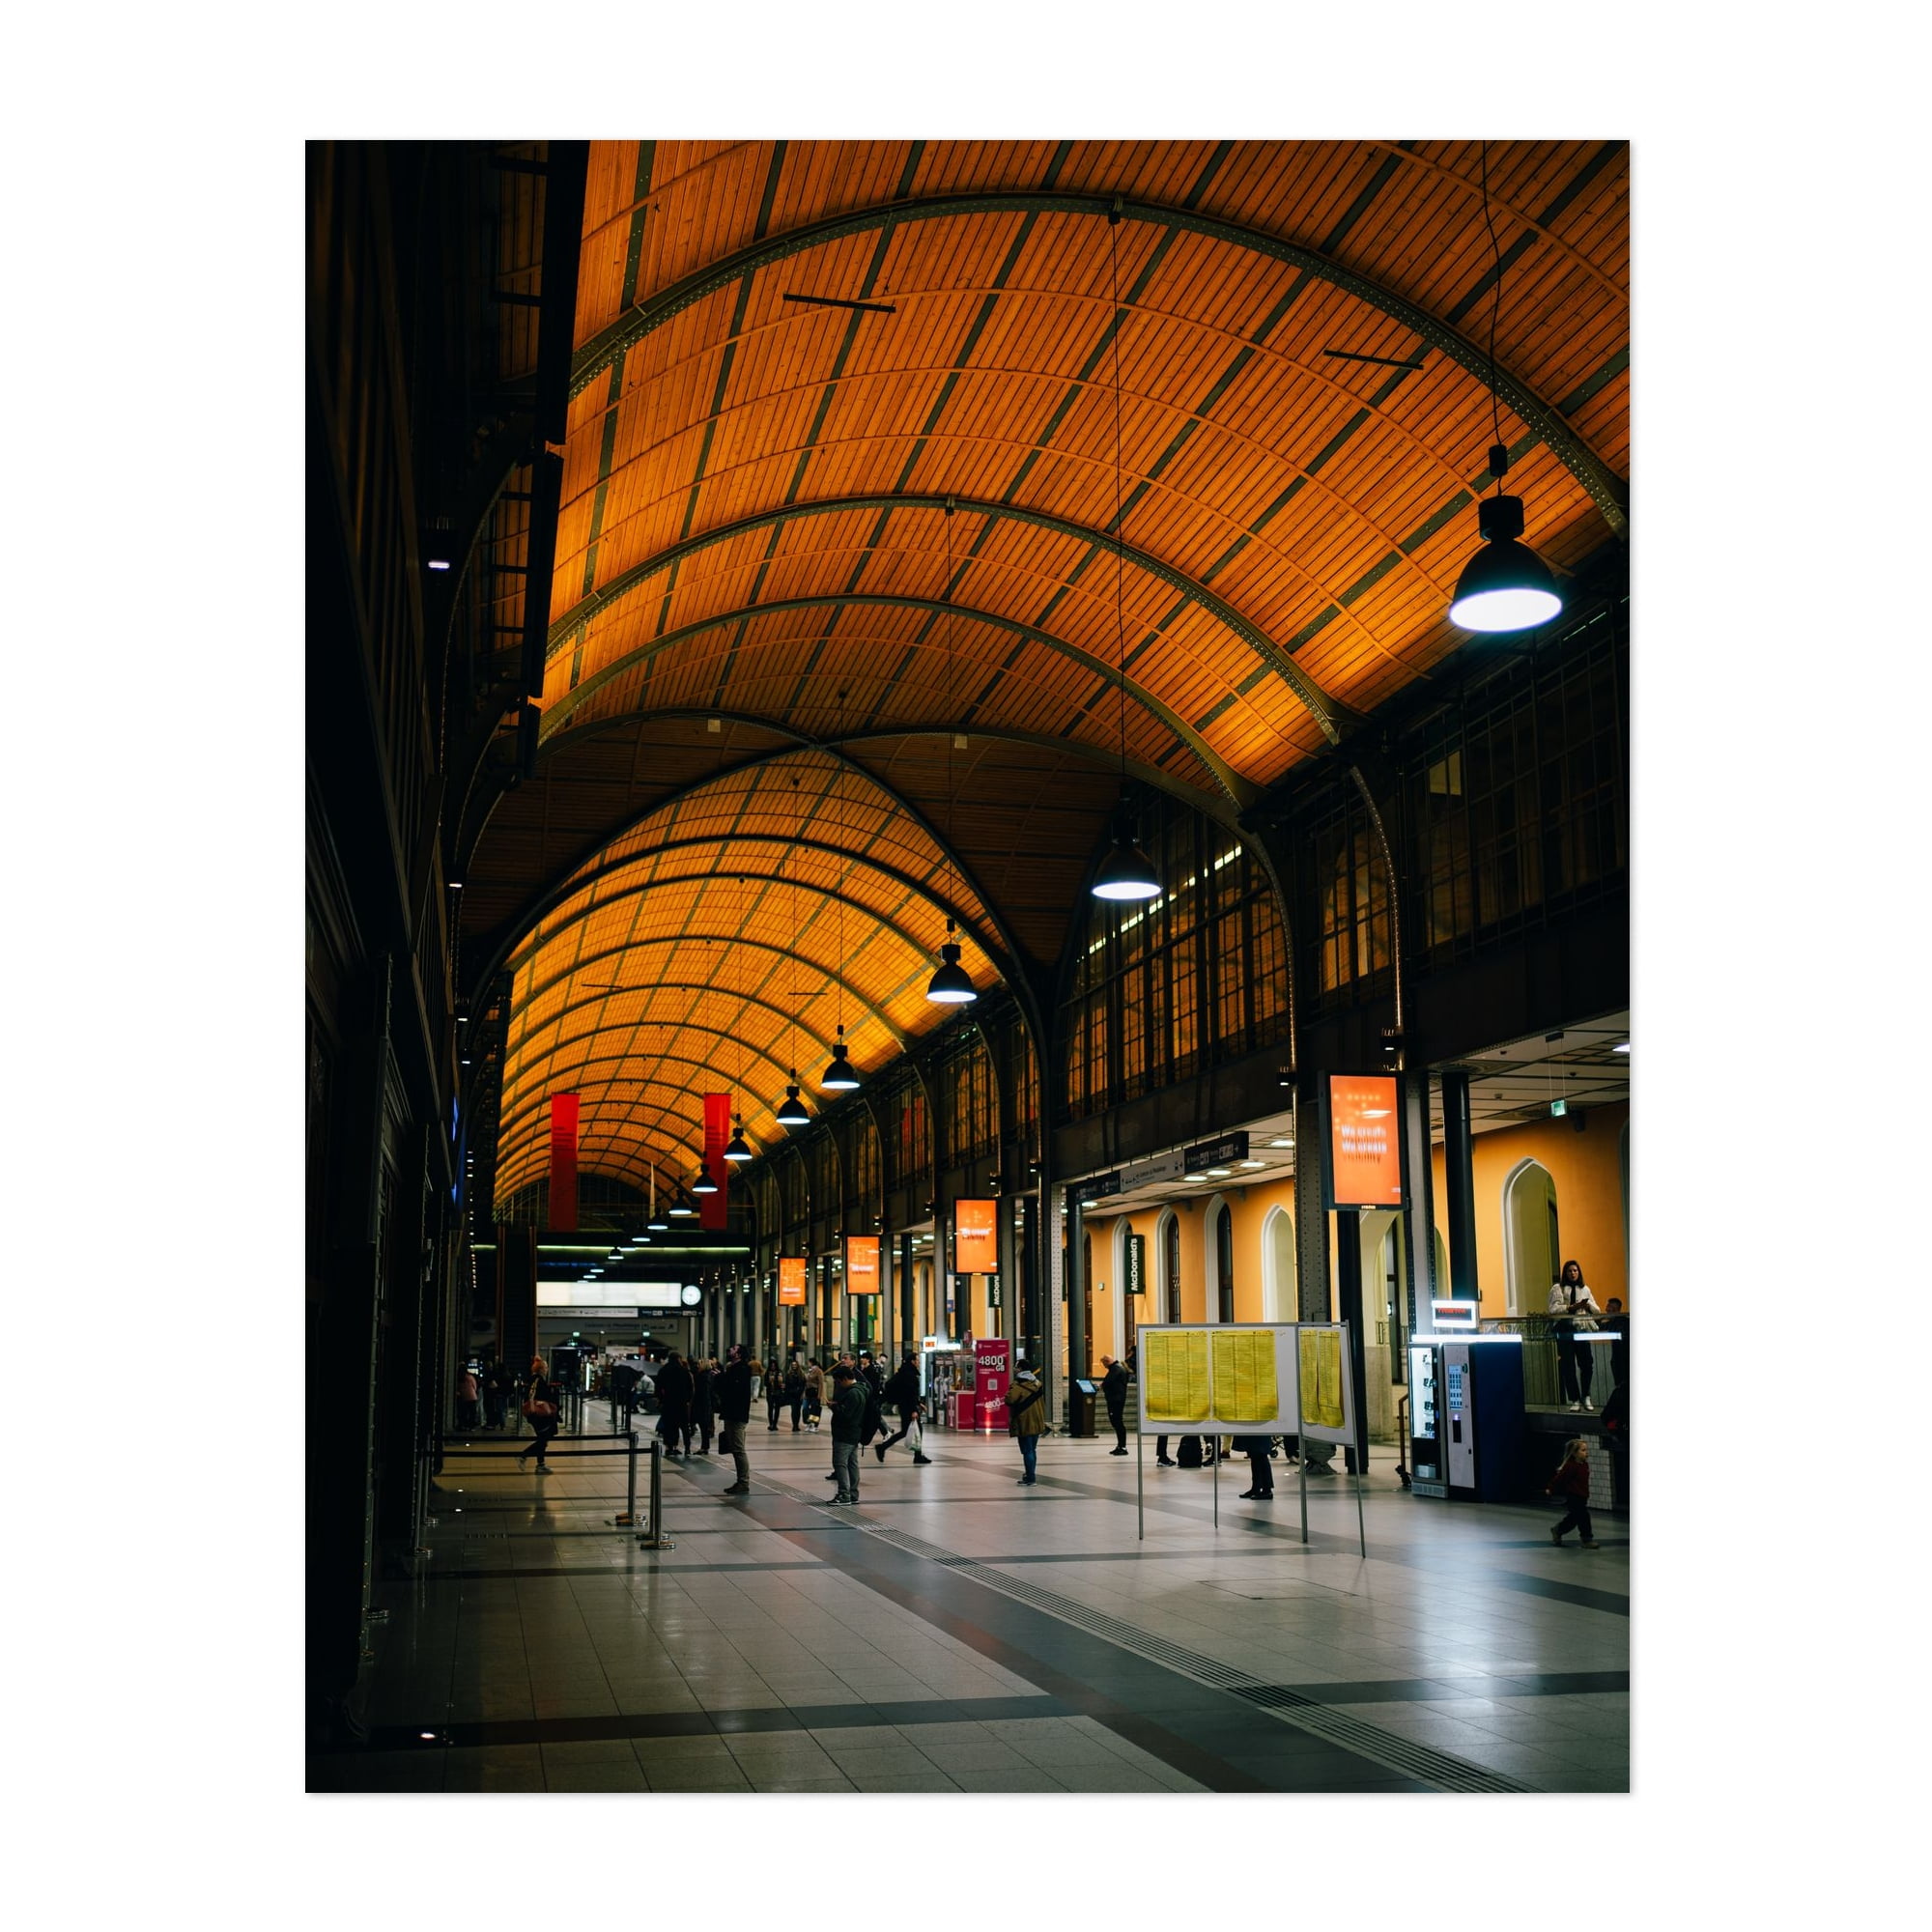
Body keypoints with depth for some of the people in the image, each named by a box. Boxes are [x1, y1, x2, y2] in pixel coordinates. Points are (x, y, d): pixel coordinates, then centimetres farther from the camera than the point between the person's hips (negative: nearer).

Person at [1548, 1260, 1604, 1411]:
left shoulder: (1585, 1289, 17)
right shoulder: (1558, 1288, 4)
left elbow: (1597, 1311, 13)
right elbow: (1553, 1309, -8)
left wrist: (1588, 1304, -9)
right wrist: (1571, 1307, -20)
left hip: (1582, 1329, 3)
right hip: (1565, 1330, -3)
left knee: (1586, 1363, -3)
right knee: (1568, 1366, -2)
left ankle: (1586, 1397, 15)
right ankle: (1575, 1400, 4)